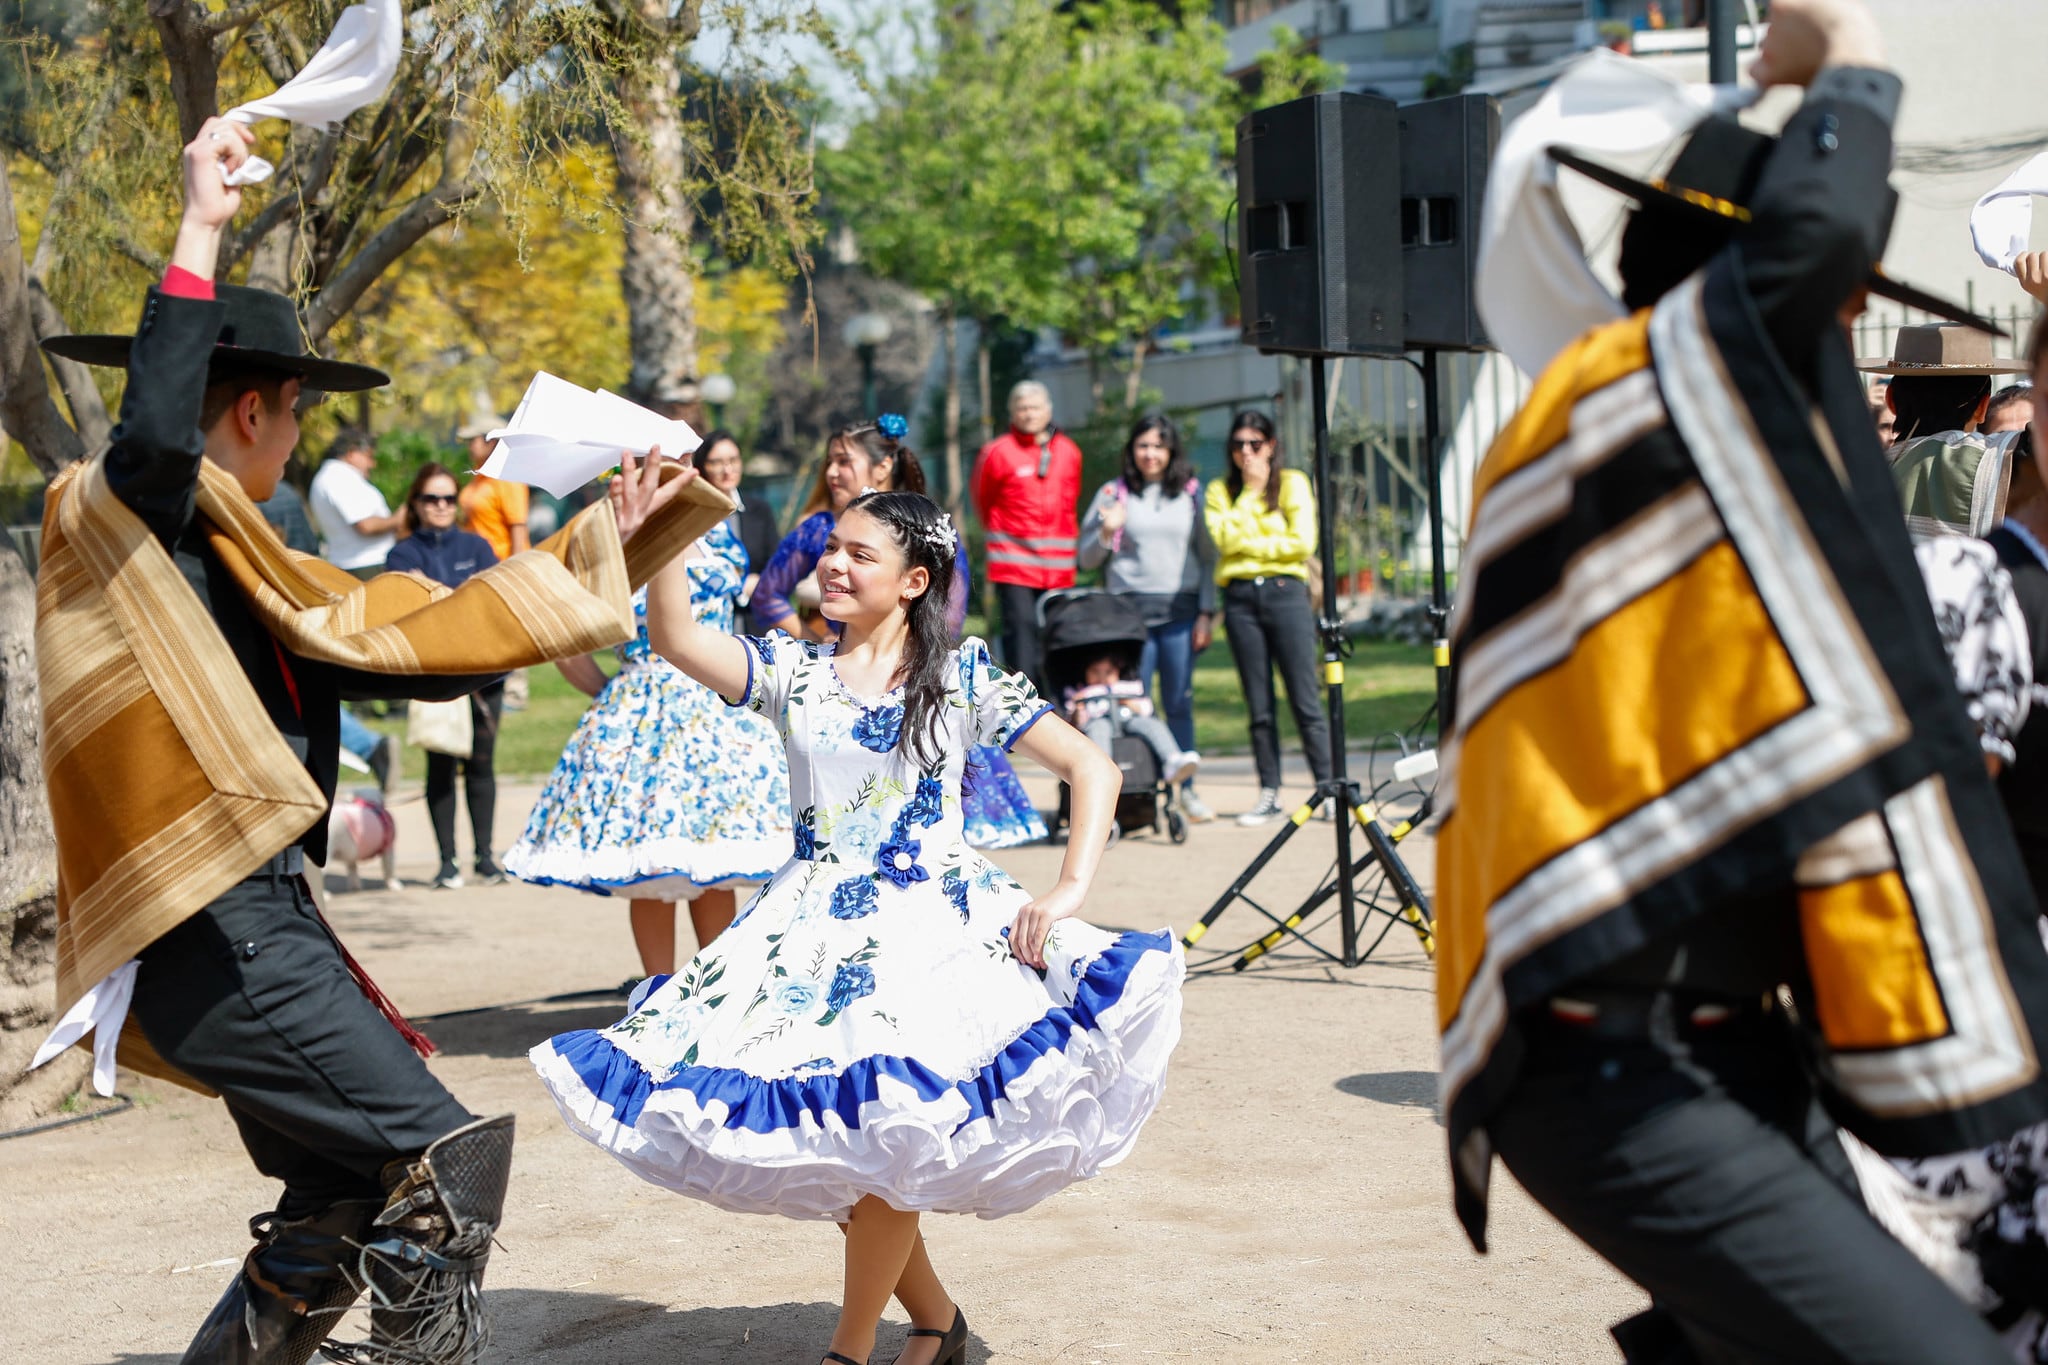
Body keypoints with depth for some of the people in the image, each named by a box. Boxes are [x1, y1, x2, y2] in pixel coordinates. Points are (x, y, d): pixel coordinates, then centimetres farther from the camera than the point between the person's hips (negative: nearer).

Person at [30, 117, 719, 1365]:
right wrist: (200, 232, -24)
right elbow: (156, 434, -31)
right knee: (444, 1162, -11)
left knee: (341, 1211, 17)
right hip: (214, 932, -10)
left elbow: (417, 641, 21)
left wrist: (603, 546, 24)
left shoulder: (244, 570, 19)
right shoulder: (108, 519, -6)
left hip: (258, 923, 10)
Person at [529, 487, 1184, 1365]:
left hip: (932, 925, -3)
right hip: (815, 929, 3)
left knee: (886, 1132, -16)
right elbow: (676, 640, -11)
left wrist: (1072, 888, -12)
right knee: (825, 1141, -2)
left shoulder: (962, 678, 1)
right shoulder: (792, 672, 6)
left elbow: (1093, 768, 0)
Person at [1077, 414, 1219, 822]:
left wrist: (1206, 612, 3)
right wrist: (1107, 532, -10)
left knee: (1180, 703, 2)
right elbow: (1087, 559, 9)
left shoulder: (1191, 493, 10)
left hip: (1180, 611, 1)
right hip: (1130, 608, -1)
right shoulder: (1114, 494, 6)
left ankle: (1187, 788, 11)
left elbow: (1208, 556, 11)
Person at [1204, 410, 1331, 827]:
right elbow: (1225, 538, -6)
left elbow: (1302, 542, -5)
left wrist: (1249, 544, -4)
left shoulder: (1293, 483, 7)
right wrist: (1252, 490, -4)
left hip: (1285, 592, -2)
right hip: (1240, 599, 2)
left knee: (1305, 700, -5)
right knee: (1259, 706, 4)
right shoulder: (1220, 491, 12)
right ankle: (1269, 793, 8)